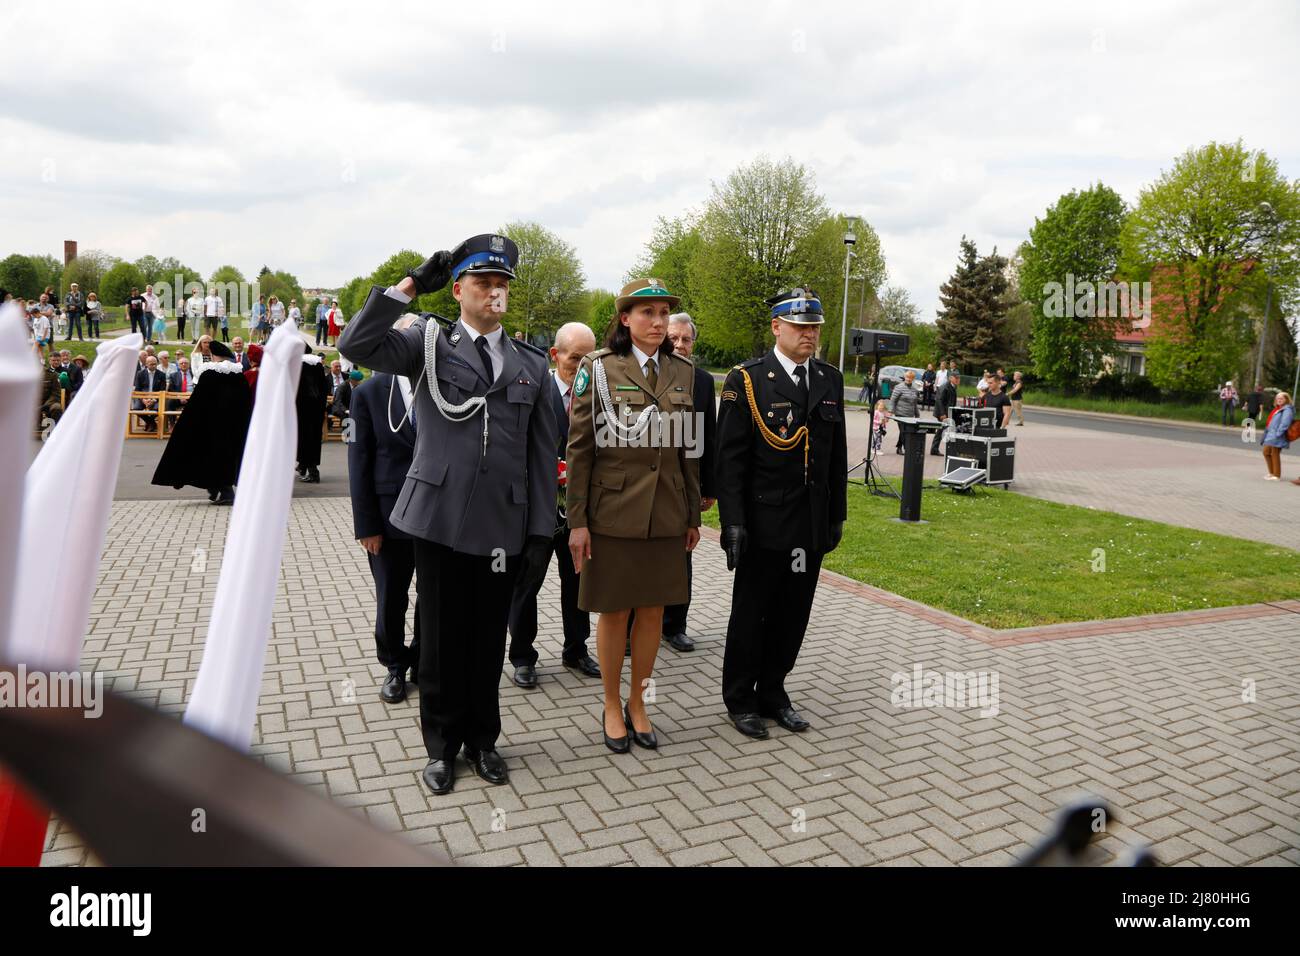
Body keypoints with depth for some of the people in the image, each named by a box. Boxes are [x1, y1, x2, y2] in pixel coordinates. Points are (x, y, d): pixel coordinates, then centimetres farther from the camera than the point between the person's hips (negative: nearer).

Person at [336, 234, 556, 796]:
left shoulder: (531, 365, 9)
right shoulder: (428, 343, 3)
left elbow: (542, 456, 7)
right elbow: (355, 345, -13)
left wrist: (541, 533, 1)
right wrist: (411, 285, -10)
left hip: (503, 525, 2)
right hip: (439, 517, -1)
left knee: (489, 638, 12)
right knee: (441, 638, 9)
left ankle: (482, 739, 31)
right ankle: (442, 745, 27)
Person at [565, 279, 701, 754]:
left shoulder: (684, 371, 6)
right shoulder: (597, 368, -5)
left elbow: (690, 448, 10)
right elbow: (578, 448, -6)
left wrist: (694, 515, 9)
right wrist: (577, 521, -9)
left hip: (666, 514, 3)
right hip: (613, 512, -3)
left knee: (654, 610, 10)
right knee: (614, 611, 7)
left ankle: (638, 704, 27)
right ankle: (611, 707, 25)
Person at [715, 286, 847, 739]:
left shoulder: (830, 380, 8)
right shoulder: (746, 379, -7)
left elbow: (837, 454, 12)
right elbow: (730, 458, -10)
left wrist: (837, 514, 11)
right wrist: (732, 522, -15)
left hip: (812, 527, 5)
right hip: (763, 525, -5)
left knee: (793, 616, 13)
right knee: (750, 615, 8)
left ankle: (772, 692, 30)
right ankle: (739, 699, 24)